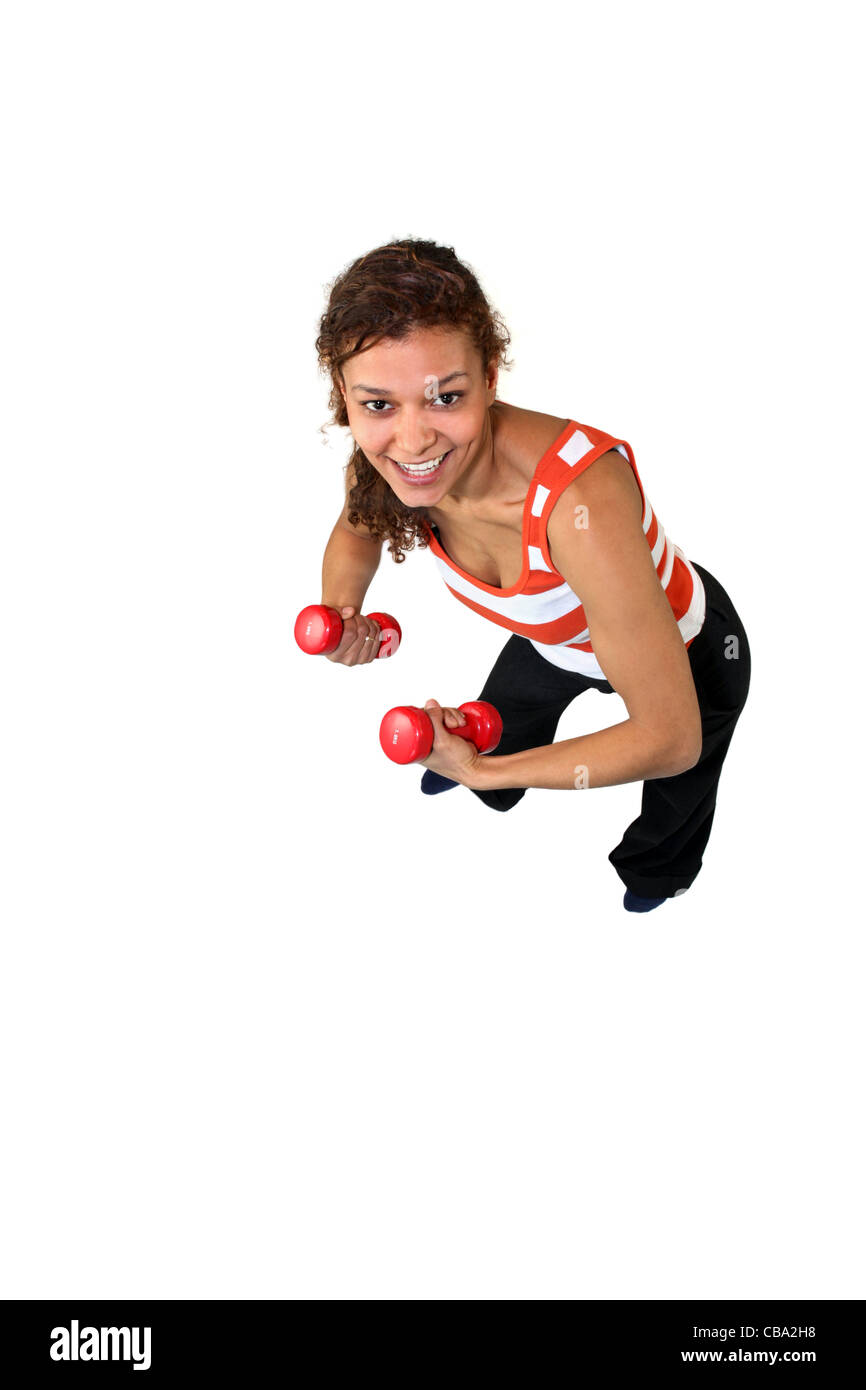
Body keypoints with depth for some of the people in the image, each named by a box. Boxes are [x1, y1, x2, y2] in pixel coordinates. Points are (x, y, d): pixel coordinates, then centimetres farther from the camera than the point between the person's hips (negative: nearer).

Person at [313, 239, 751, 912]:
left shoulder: (579, 503, -49)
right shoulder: (392, 461, -29)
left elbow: (670, 739, -42)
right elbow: (358, 530, -1)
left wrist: (481, 770, -35)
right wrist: (341, 612, -23)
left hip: (689, 653, -4)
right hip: (553, 637, 4)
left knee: (673, 807, 29)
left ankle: (652, 876, 65)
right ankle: (483, 781, 72)